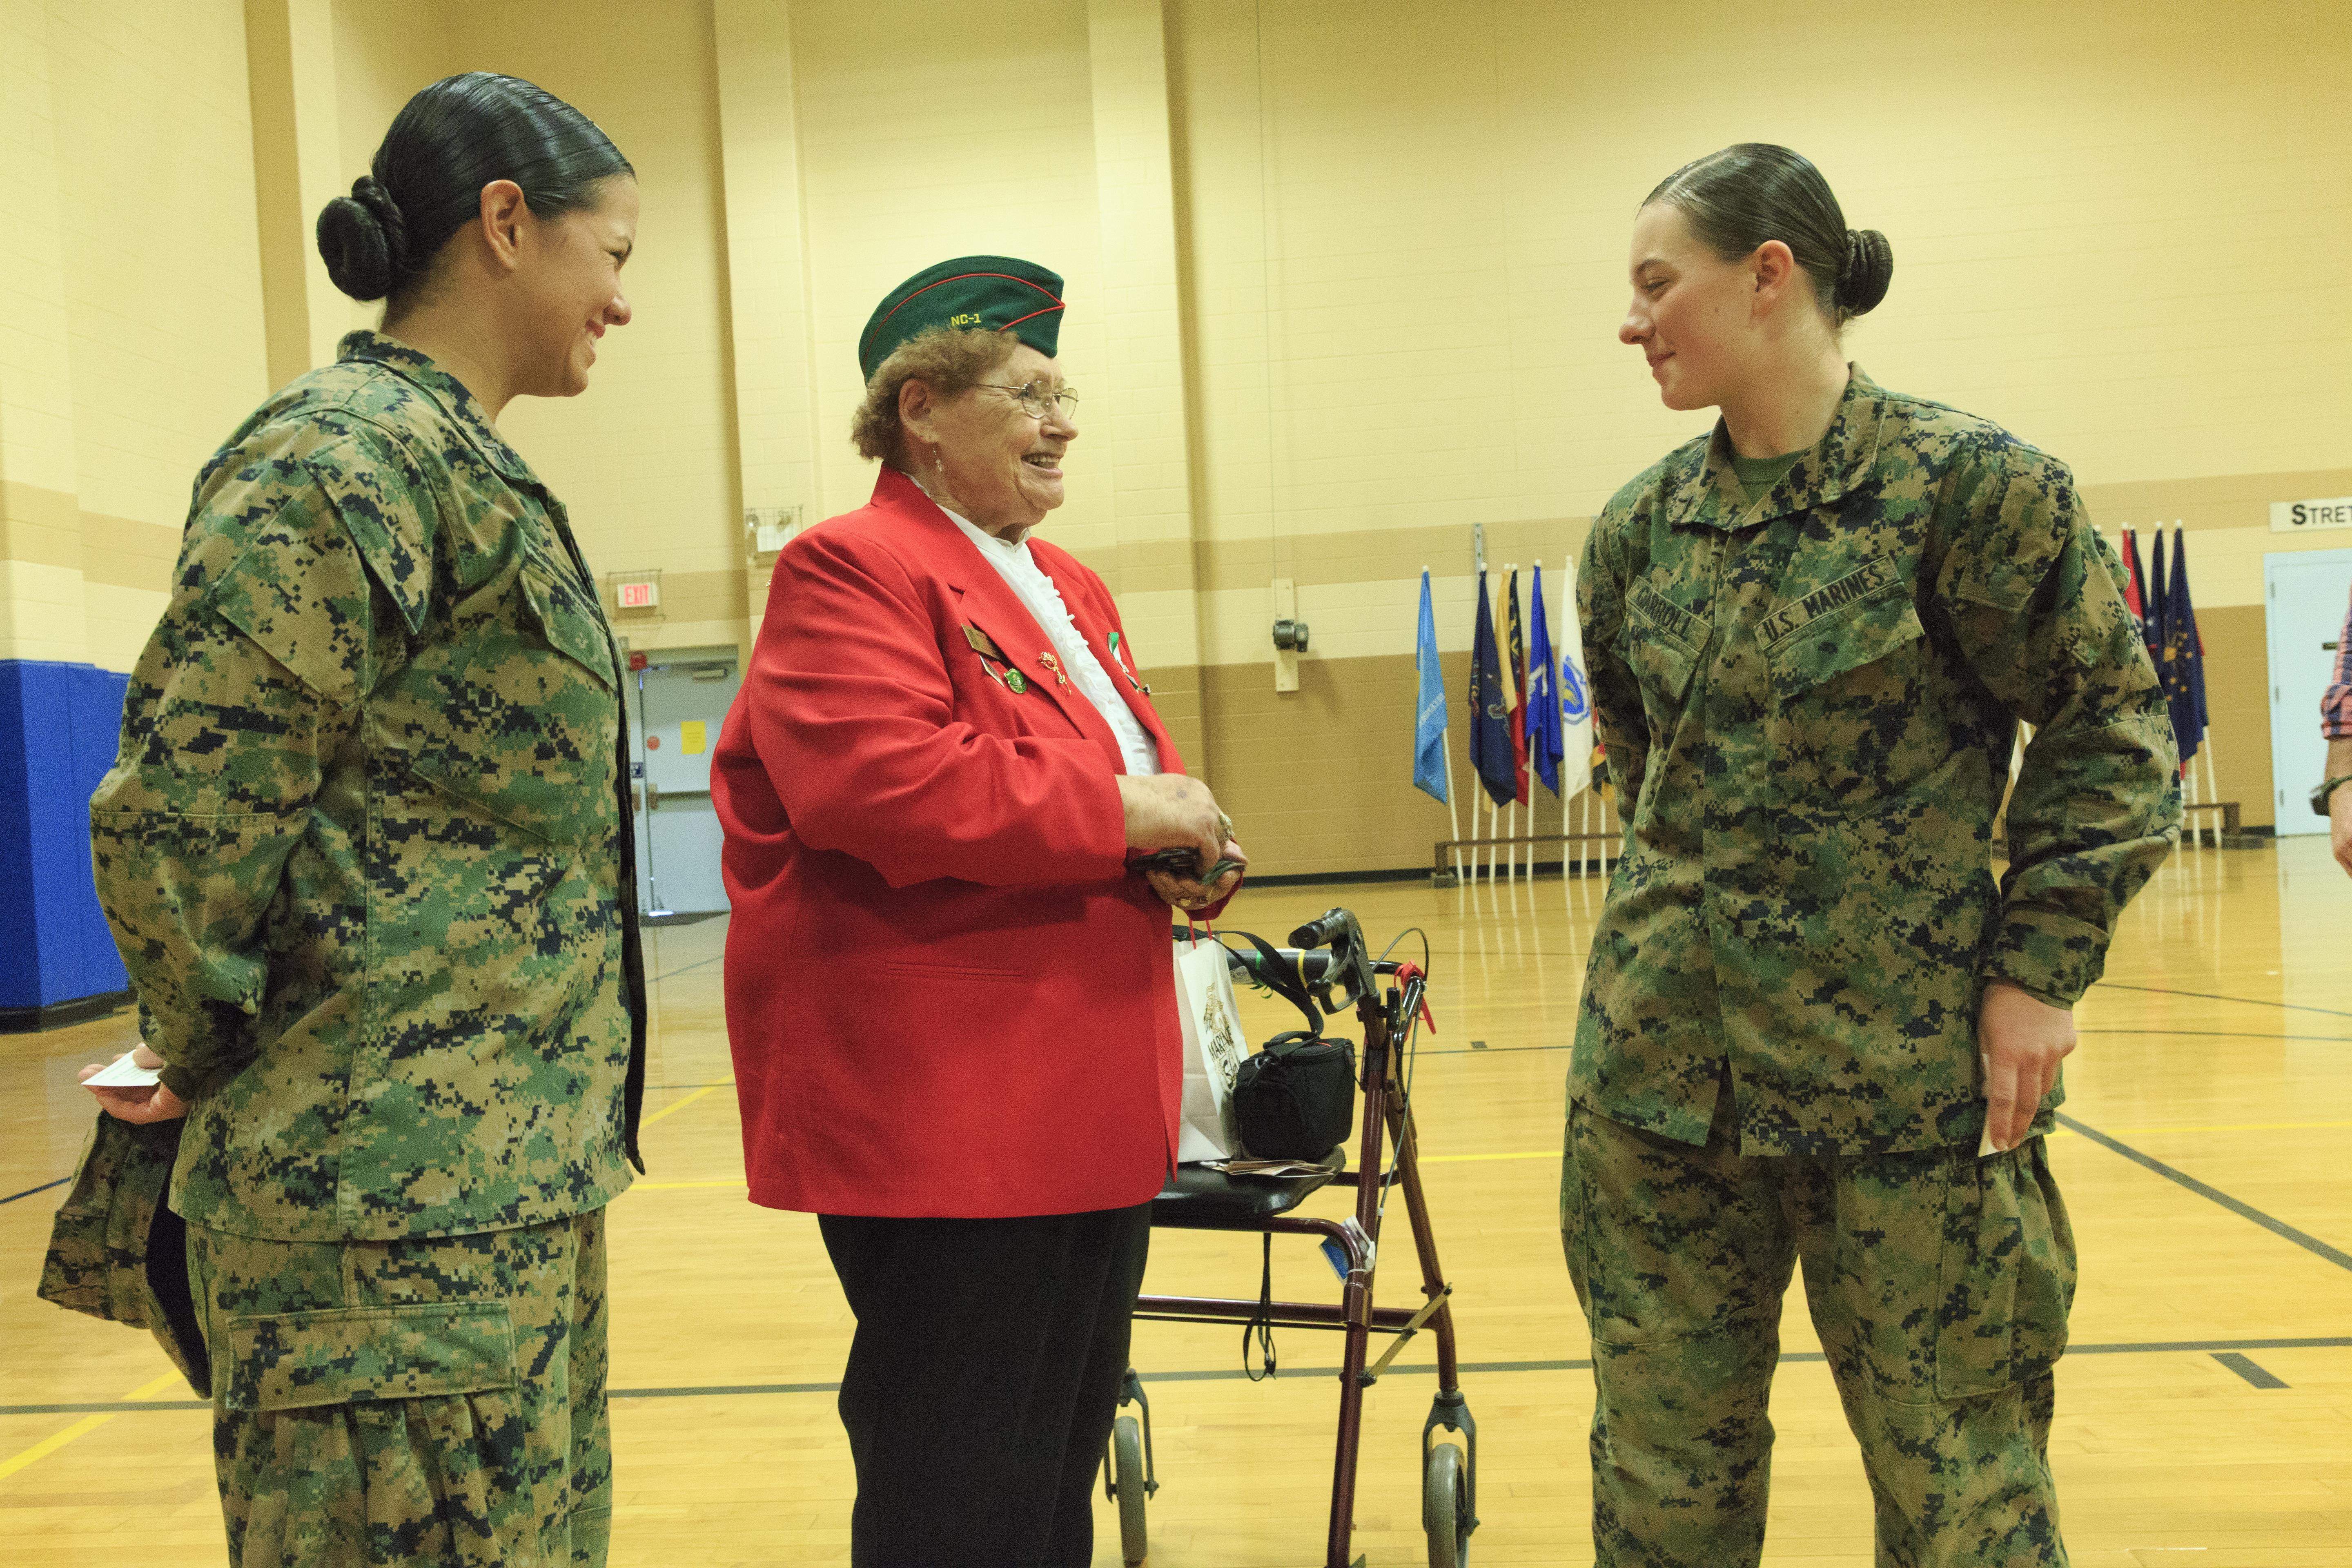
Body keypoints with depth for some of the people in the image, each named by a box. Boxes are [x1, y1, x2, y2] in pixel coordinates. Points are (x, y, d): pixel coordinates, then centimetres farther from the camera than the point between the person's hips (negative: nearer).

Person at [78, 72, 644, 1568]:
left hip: (515, 1177, 9)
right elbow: (175, 814, -18)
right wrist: (210, 1054, -3)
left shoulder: (456, 463, 17)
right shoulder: (341, 460, -14)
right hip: (400, 1211, -9)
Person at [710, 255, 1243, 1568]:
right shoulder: (849, 573, -9)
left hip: (1095, 1106, 9)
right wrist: (1114, 810, -19)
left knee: (1067, 1451, 20)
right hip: (943, 1112, -9)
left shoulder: (1069, 588, 19)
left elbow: (1132, 776, 24)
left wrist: (1193, 849, 0)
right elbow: (880, 784, -25)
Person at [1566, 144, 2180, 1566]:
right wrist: (1697, 907, 13)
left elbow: (2112, 727, -4)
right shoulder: (1644, 523, 5)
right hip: (1662, 1064, 5)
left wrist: (2039, 968, -8)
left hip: (1906, 1065, -4)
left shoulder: (1970, 482, -9)